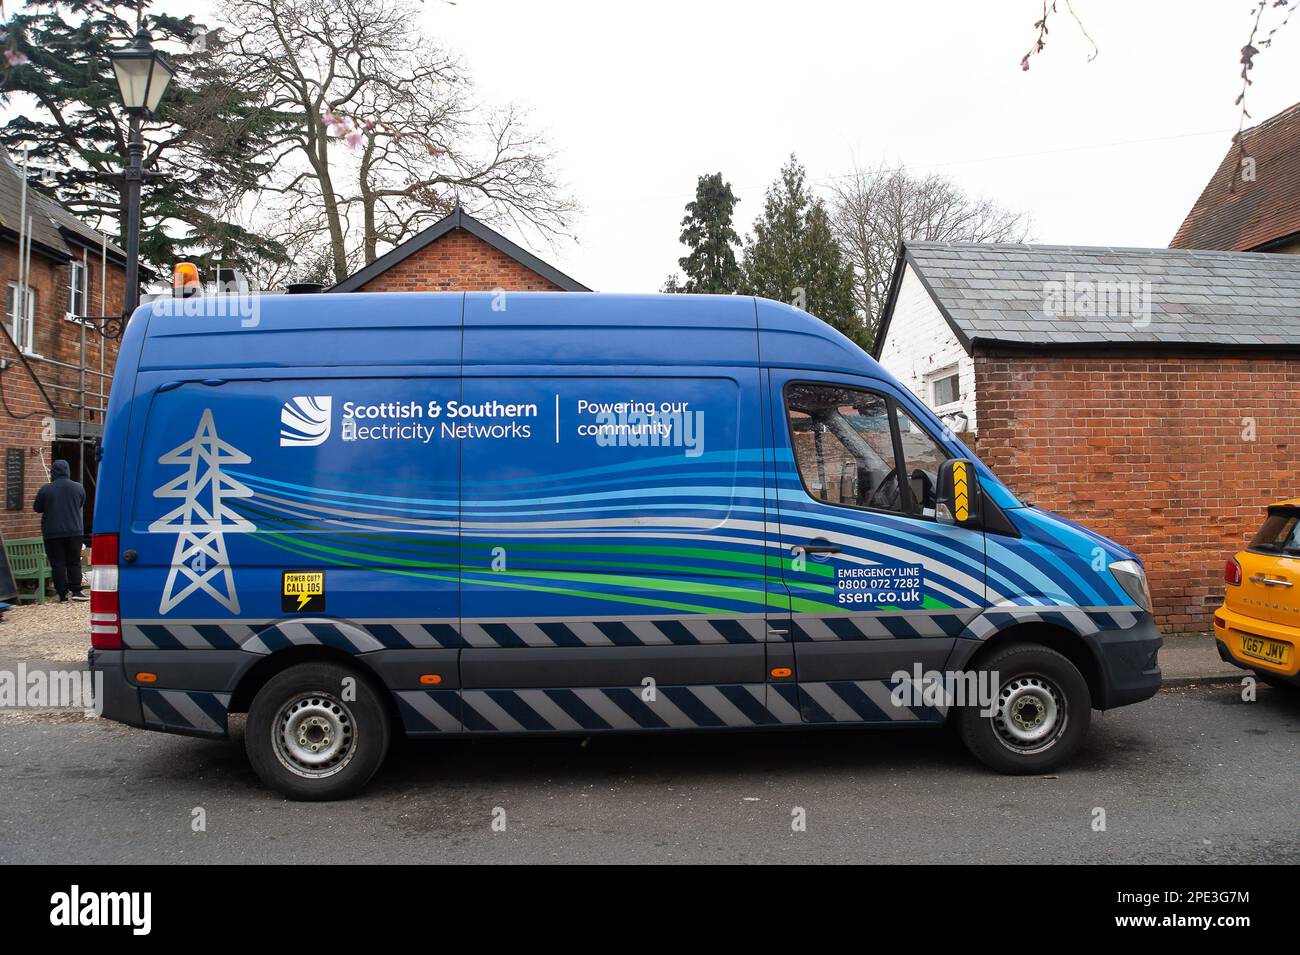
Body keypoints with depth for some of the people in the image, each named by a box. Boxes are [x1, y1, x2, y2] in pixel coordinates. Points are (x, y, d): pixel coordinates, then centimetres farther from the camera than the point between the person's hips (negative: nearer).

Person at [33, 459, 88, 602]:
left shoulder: (45, 489, -6)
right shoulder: (79, 488, 0)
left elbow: (37, 509, 6)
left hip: (52, 532, -1)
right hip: (74, 531, 1)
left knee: (57, 563, 3)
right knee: (74, 562, 9)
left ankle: (63, 595, 2)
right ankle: (76, 591, 1)